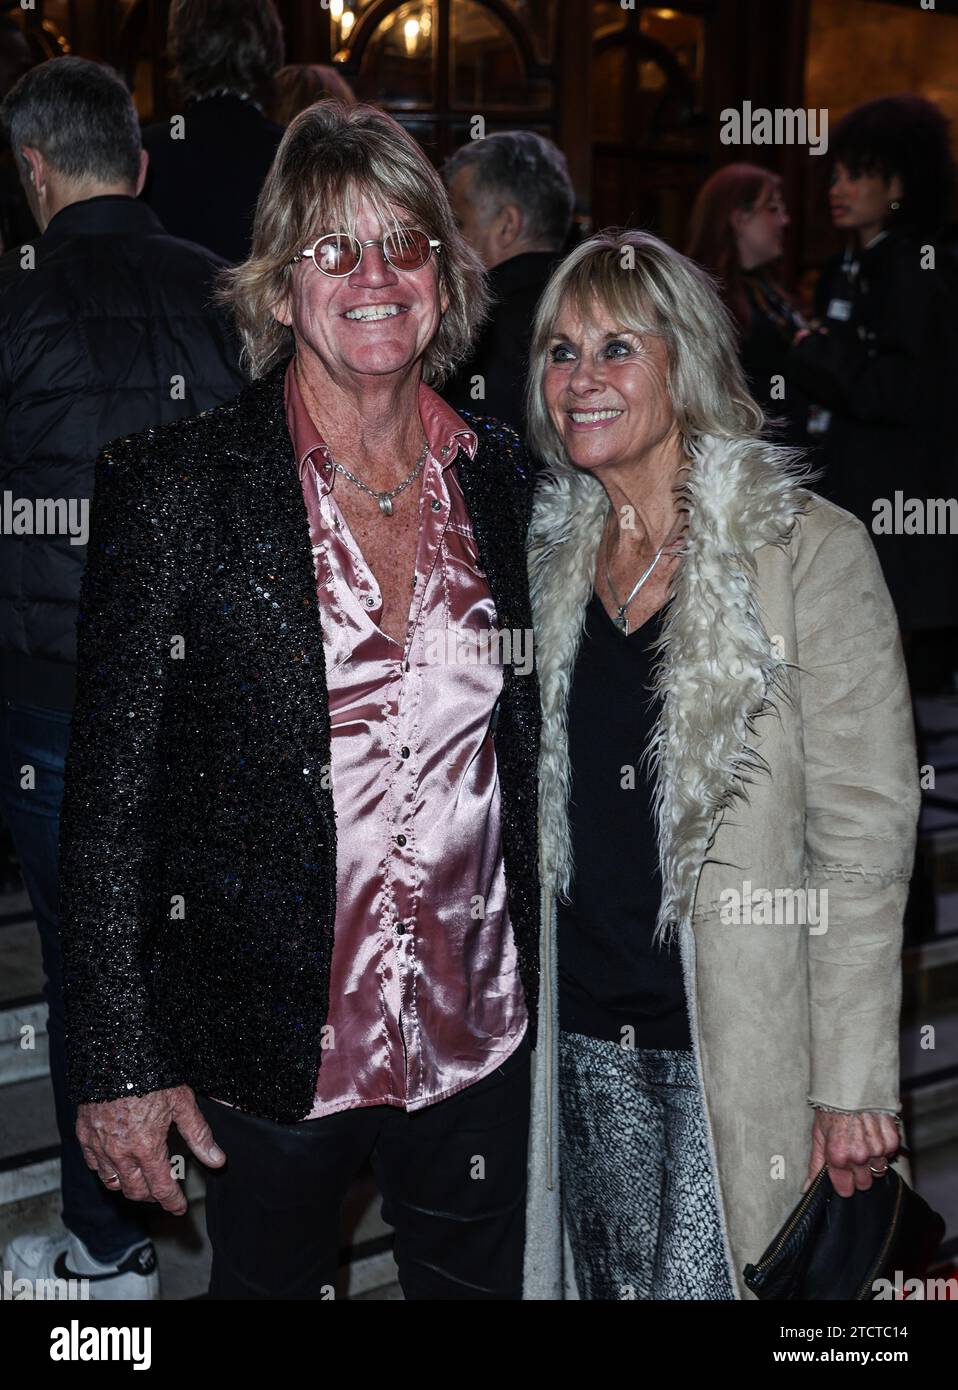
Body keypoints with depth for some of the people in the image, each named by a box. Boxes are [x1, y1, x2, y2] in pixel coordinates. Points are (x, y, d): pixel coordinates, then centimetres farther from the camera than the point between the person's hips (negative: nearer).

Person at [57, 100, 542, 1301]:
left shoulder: (505, 479, 2)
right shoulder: (173, 482, -10)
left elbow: (533, 754, 10)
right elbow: (110, 789, -9)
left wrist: (558, 996, 10)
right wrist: (119, 1061, -11)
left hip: (480, 1037, 3)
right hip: (267, 1045, -3)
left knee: (482, 1284, 19)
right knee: (265, 1279, 18)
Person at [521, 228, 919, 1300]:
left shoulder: (810, 550, -10)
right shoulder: (552, 557, 8)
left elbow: (864, 832, -11)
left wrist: (855, 1082, -13)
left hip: (735, 1049, -5)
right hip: (584, 1035, 5)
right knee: (610, 1281, 13)